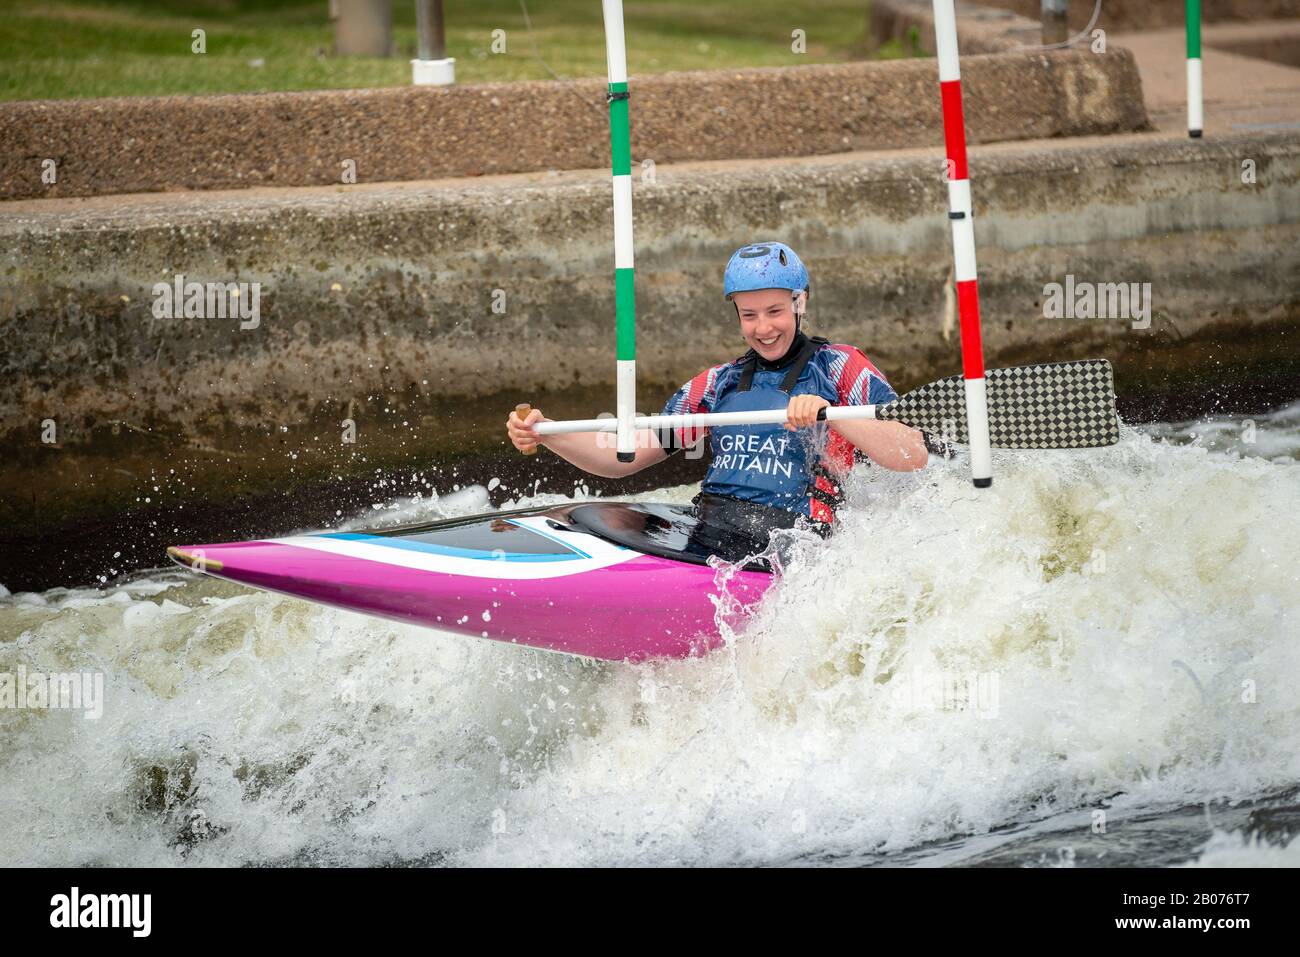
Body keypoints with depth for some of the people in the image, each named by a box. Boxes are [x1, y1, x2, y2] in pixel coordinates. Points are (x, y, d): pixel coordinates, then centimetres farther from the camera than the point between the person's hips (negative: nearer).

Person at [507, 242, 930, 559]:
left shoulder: (839, 367, 6)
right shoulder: (721, 383, 21)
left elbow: (915, 457, -7)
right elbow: (624, 458, 19)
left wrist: (831, 414, -21)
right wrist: (546, 434, 4)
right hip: (701, 538, 5)